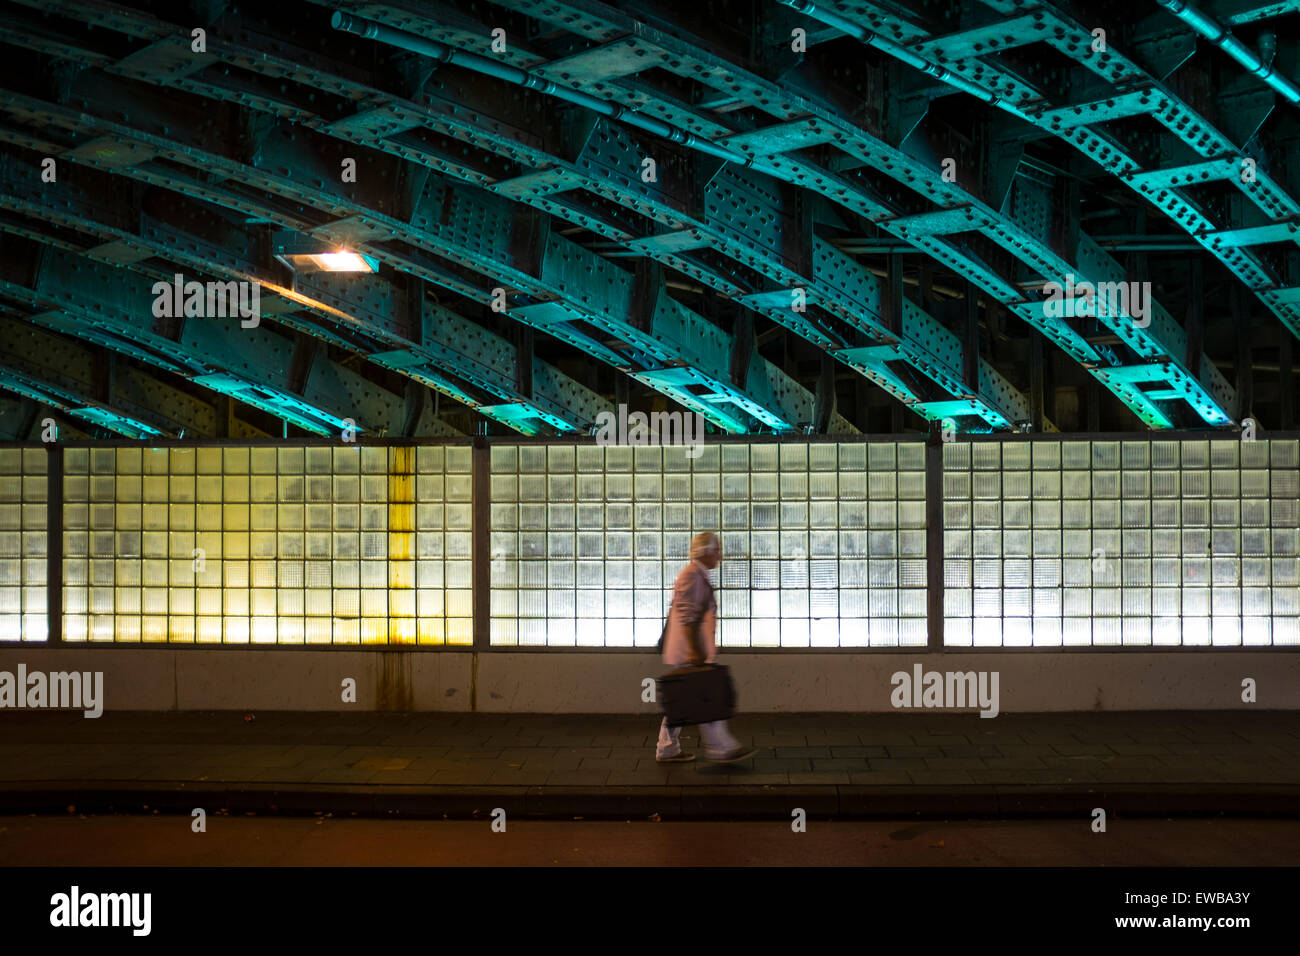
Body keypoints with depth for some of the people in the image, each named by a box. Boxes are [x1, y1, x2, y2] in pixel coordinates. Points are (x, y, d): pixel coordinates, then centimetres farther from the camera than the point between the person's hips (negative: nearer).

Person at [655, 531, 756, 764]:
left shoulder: (699, 576, 18)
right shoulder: (691, 575, -14)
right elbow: (686, 617, -20)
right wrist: (693, 650, -24)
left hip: (689, 651, 10)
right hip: (688, 650, -10)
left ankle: (667, 749, 16)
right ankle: (720, 748, -1)